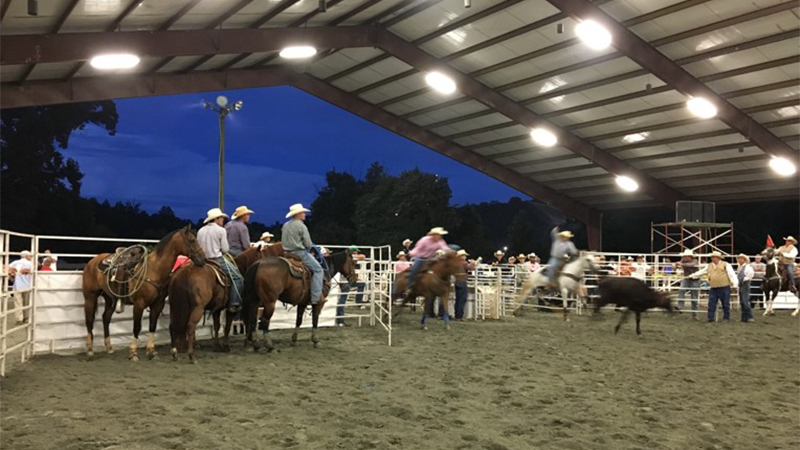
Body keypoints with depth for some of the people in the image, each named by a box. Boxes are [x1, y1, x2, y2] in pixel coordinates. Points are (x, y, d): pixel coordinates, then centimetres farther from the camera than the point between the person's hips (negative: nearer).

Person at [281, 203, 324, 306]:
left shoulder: (285, 225, 11)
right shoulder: (301, 226, -12)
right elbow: (308, 244, -13)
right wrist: (308, 248, 9)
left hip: (287, 253, 9)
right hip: (300, 253, -9)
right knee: (318, 269, -4)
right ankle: (316, 297, -13)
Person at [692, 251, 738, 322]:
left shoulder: (725, 265, 0)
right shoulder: (709, 266, 16)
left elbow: (732, 274, -7)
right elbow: (701, 272, 22)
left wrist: (734, 284, -16)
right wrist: (692, 276, 20)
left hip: (724, 288, -4)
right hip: (713, 288, 4)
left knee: (725, 304, 3)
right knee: (711, 303, 0)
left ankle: (726, 318, 14)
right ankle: (711, 318, 5)